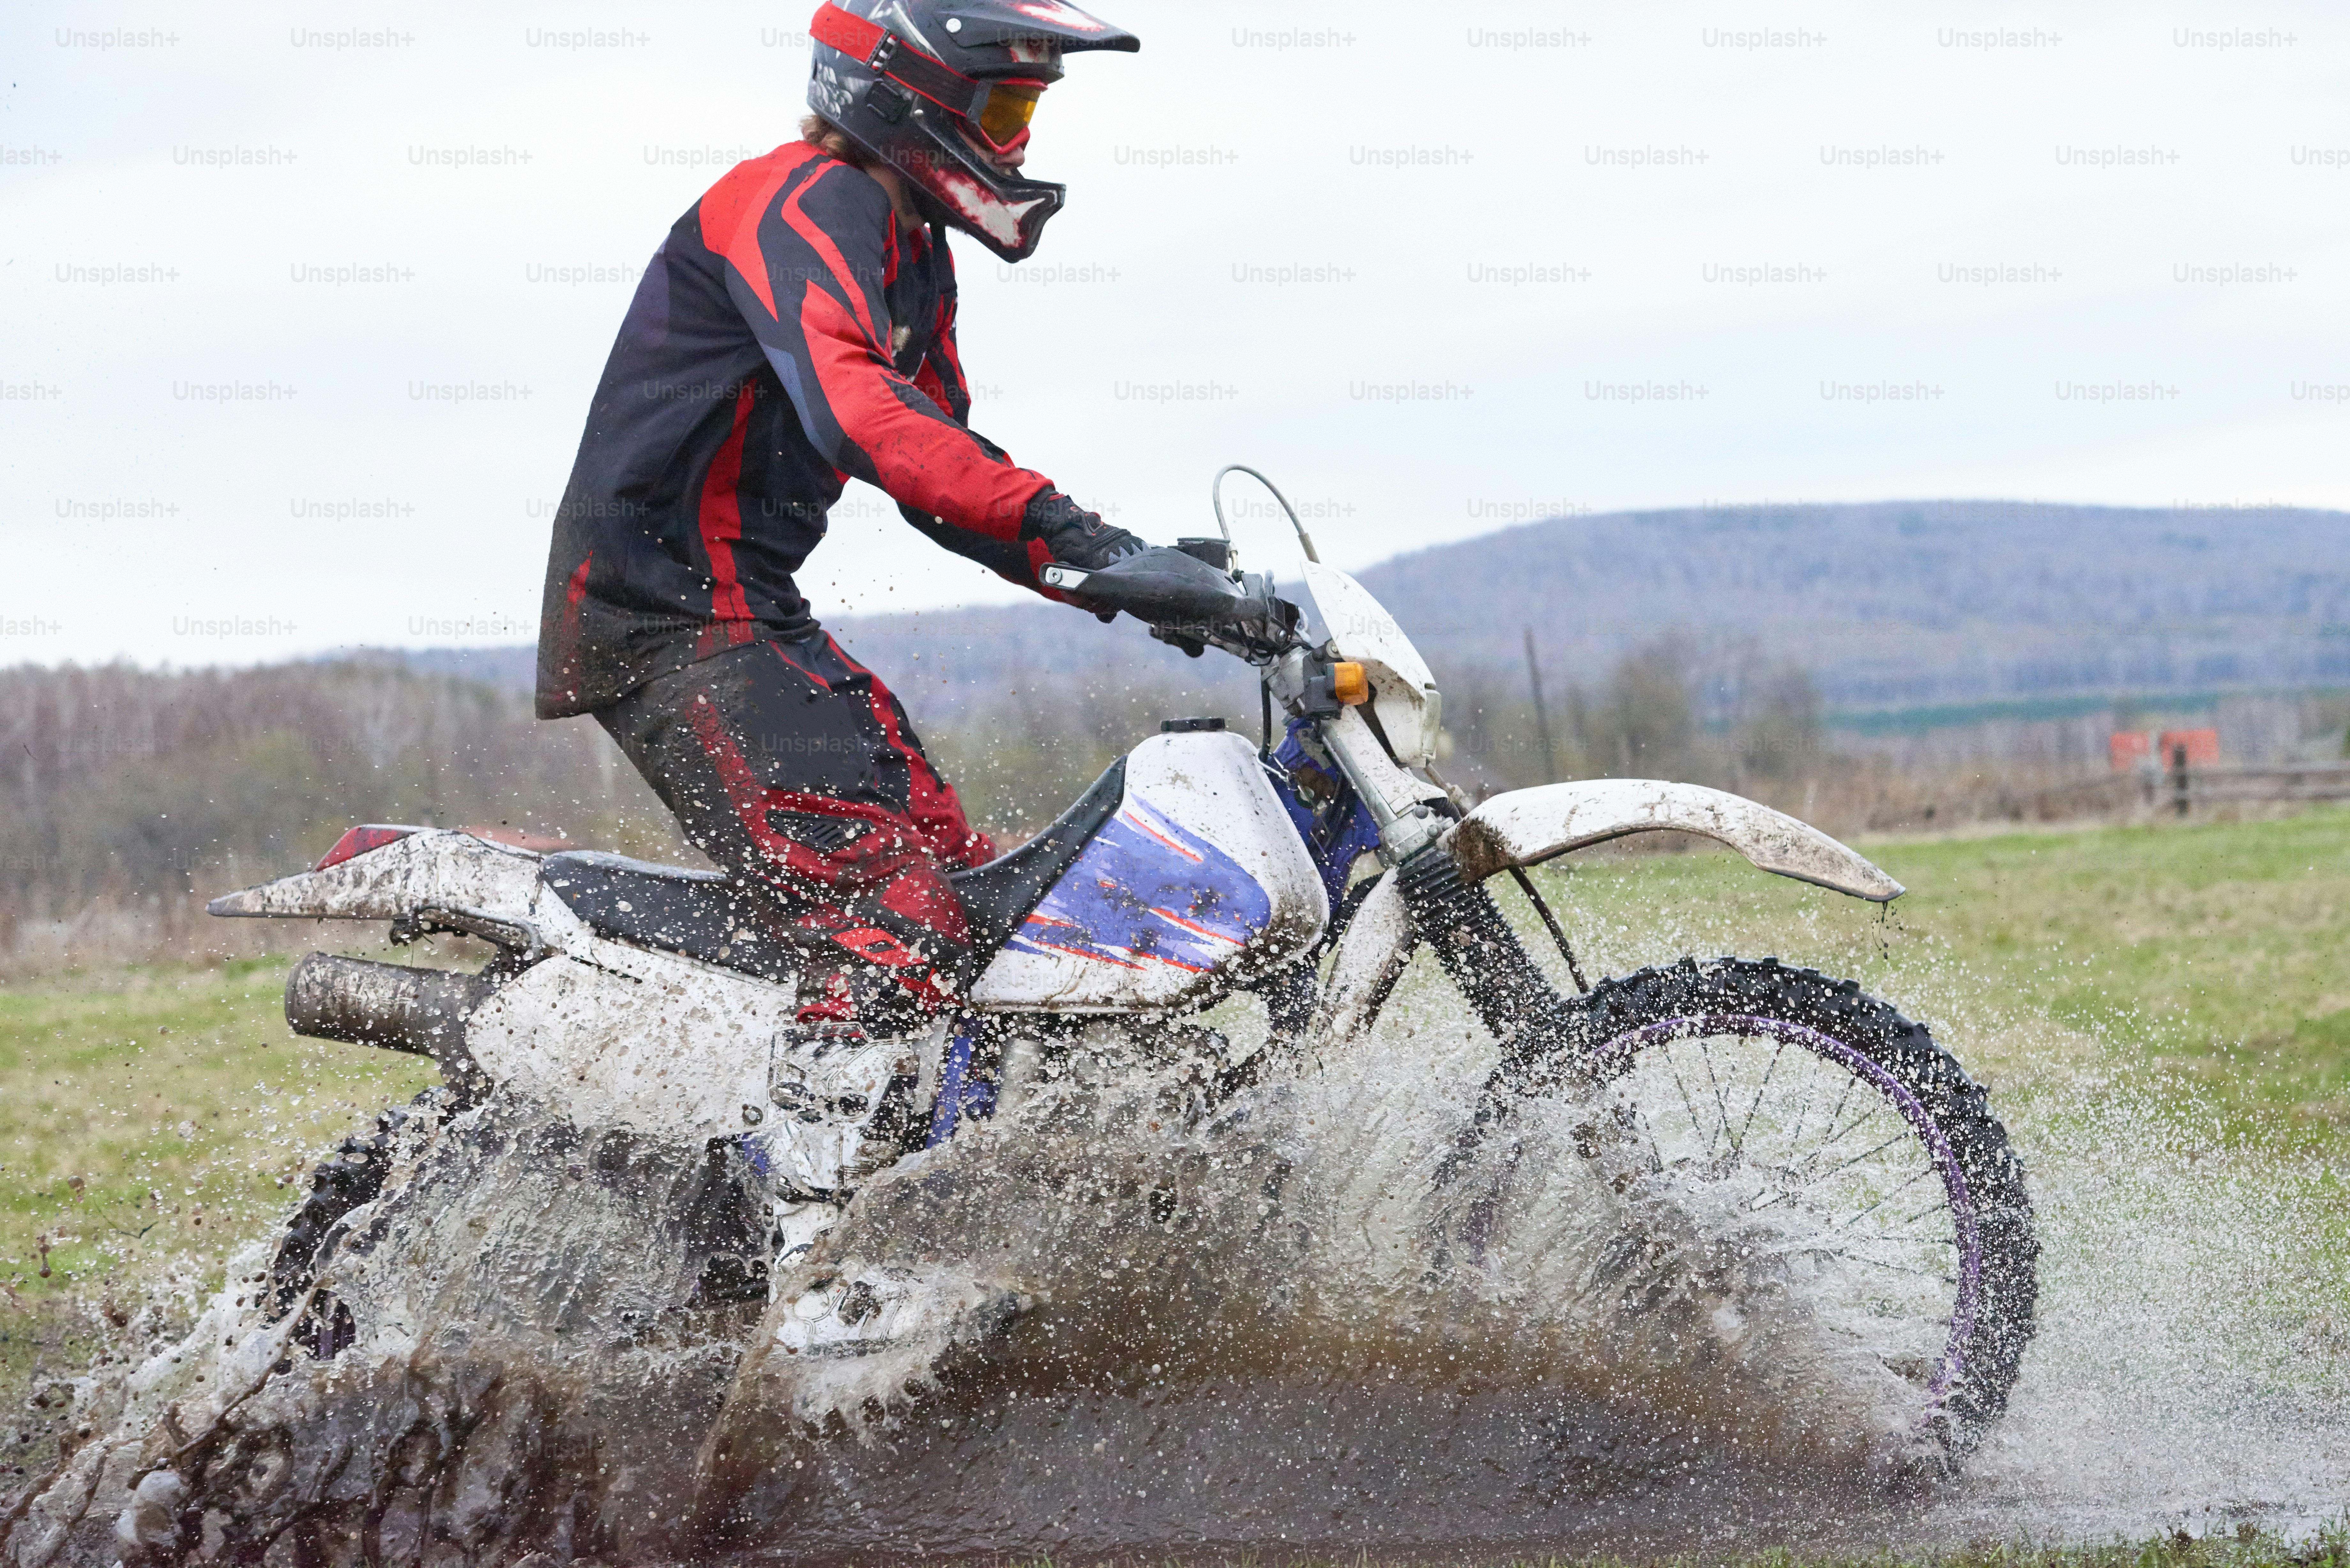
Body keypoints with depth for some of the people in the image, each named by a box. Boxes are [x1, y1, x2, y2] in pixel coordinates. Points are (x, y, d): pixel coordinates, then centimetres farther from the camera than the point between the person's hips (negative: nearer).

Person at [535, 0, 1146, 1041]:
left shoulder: (913, 249, 18)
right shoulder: (810, 202, -14)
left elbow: (946, 471, 21)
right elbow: (852, 406, -33)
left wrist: (1120, 571, 8)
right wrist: (1052, 518, -41)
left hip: (750, 612, 11)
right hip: (671, 615, -11)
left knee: (944, 862, 9)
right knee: (907, 928, -22)